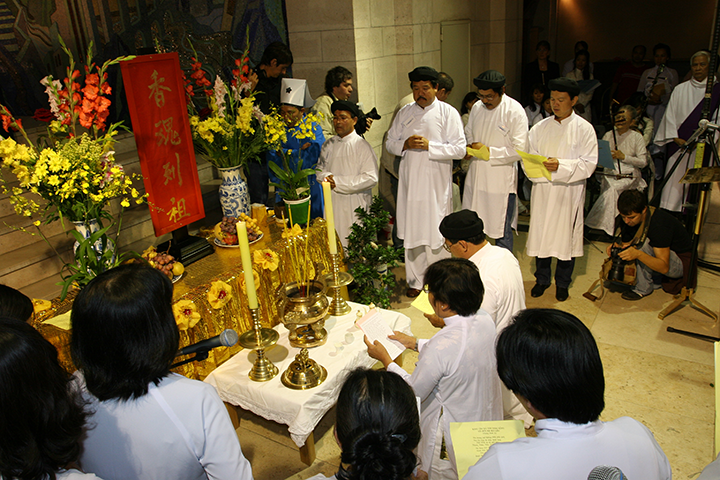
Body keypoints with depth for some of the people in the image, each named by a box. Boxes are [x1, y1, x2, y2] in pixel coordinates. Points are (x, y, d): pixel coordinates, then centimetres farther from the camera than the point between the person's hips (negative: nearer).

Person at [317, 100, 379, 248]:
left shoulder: (362, 146, -6)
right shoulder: (329, 145, 11)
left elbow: (371, 178, -13)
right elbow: (320, 168, 19)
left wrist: (338, 182, -14)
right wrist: (327, 177, -7)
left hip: (355, 205, -4)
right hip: (332, 203, 5)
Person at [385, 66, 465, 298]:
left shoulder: (448, 113, -2)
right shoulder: (404, 113, 9)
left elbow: (459, 149, -9)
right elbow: (390, 142, 11)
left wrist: (429, 146, -20)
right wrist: (405, 144, -10)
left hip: (437, 184, -3)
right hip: (410, 182, 3)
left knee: (436, 233, 3)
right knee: (411, 232, 8)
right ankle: (415, 280, 23)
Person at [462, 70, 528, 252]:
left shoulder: (515, 111, -12)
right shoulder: (477, 108, 6)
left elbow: (519, 150, -15)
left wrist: (489, 151, -18)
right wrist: (469, 148, -2)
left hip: (501, 180, -6)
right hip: (476, 177, 6)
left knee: (502, 231, 5)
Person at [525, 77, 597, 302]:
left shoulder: (584, 128, -2)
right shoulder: (541, 127, 8)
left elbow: (589, 163, -9)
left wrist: (561, 165, -22)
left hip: (569, 192, -3)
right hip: (542, 189, 3)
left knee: (565, 236, 5)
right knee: (540, 234, 8)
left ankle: (562, 283, 23)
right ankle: (542, 279, 26)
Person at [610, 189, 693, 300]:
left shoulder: (659, 223, -31)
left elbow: (664, 267, -31)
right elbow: (625, 244, 1)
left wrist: (638, 254, -45)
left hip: (682, 263, -8)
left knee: (643, 243, -30)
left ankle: (643, 288, -15)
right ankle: (656, 280, 3)